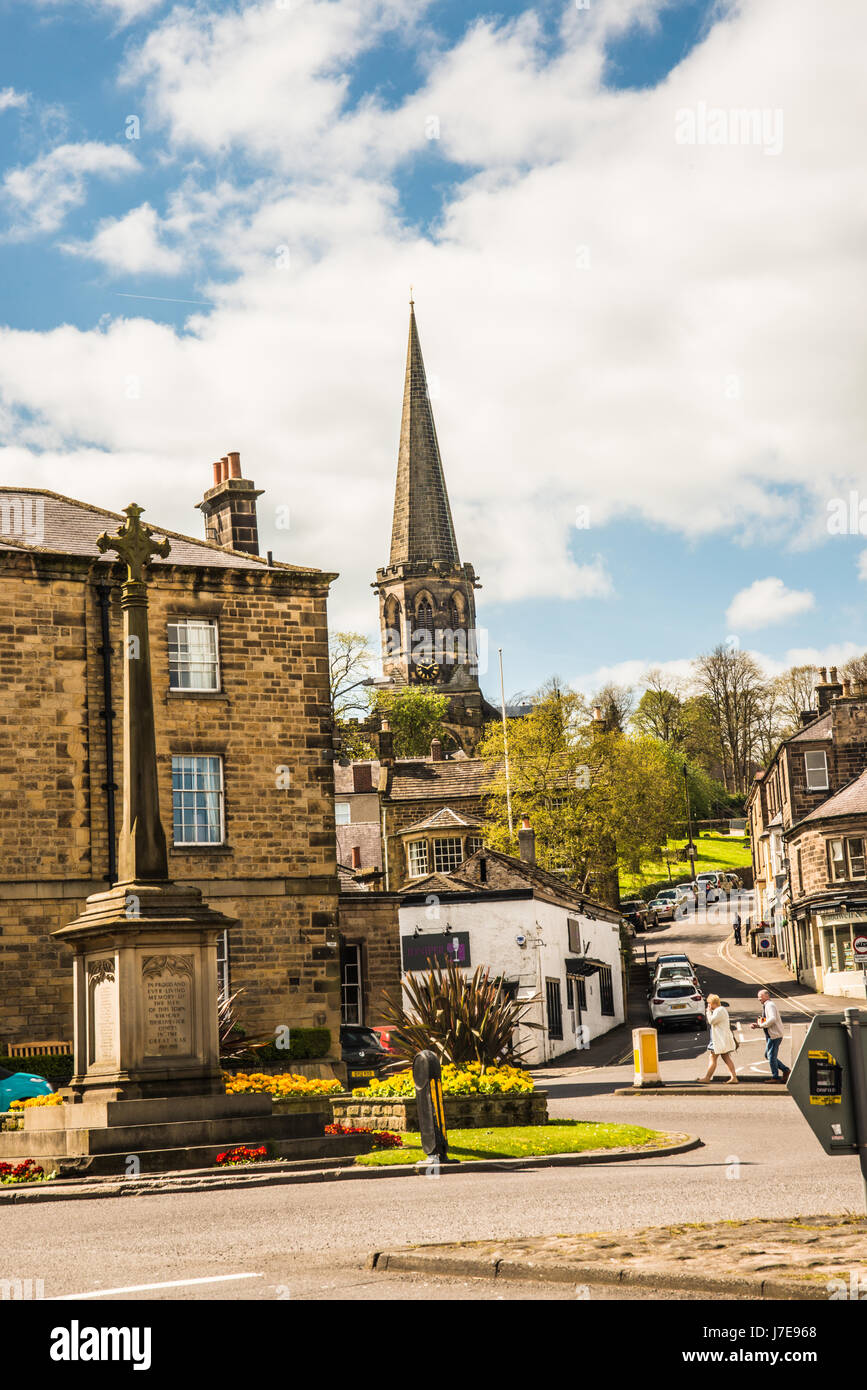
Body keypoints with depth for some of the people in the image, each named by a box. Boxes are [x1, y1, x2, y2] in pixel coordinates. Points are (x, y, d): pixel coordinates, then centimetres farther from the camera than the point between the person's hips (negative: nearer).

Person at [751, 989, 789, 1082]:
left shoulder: (770, 1005, -14)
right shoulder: (765, 1006, 18)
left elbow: (772, 1019, -29)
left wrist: (761, 1025, -19)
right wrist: (757, 1025, 8)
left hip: (774, 1035, -10)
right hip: (770, 1035, 10)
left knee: (771, 1056, -3)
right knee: (768, 1055, 15)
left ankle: (775, 1077, 6)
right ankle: (785, 1070, 18)